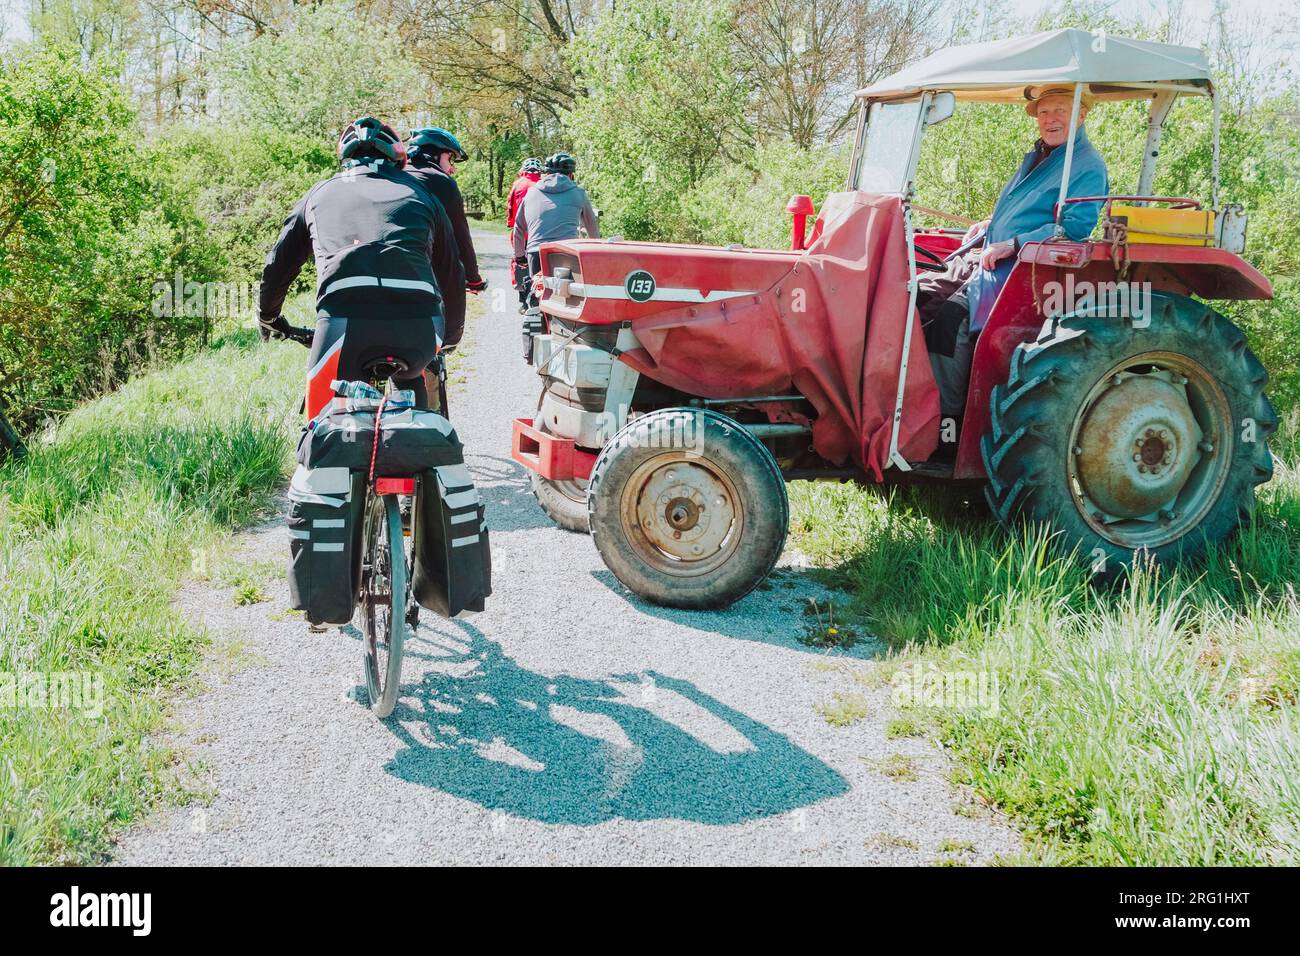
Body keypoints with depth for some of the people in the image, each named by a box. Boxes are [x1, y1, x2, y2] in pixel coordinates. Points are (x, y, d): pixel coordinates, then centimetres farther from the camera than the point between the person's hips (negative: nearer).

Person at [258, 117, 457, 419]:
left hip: (346, 318, -1)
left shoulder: (321, 193, 28)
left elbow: (279, 263, 33)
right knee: (409, 379, 32)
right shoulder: (418, 193, 28)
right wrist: (451, 335, 45)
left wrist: (268, 318, 50)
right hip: (420, 325, 1)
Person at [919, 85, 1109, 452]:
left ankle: (947, 419, -23)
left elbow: (1074, 227, -18)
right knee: (921, 293, -5)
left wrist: (1011, 244, -22)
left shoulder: (1088, 167, -6)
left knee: (953, 313, -28)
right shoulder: (1037, 156, 22)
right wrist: (988, 225, 14)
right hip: (989, 259, 10)